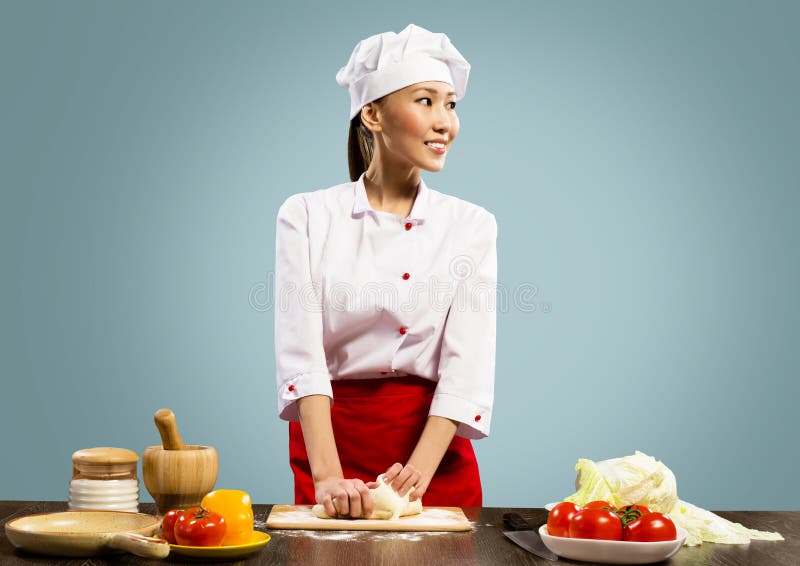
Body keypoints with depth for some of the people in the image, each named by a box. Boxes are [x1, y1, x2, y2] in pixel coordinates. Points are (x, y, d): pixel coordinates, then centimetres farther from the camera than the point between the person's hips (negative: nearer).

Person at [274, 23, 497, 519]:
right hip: (330, 437, -1)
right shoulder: (307, 216, -1)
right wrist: (327, 476, -22)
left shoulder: (472, 226, 2)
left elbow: (467, 366, -6)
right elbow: (300, 354, -11)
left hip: (435, 445, 1)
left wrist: (415, 474, -19)